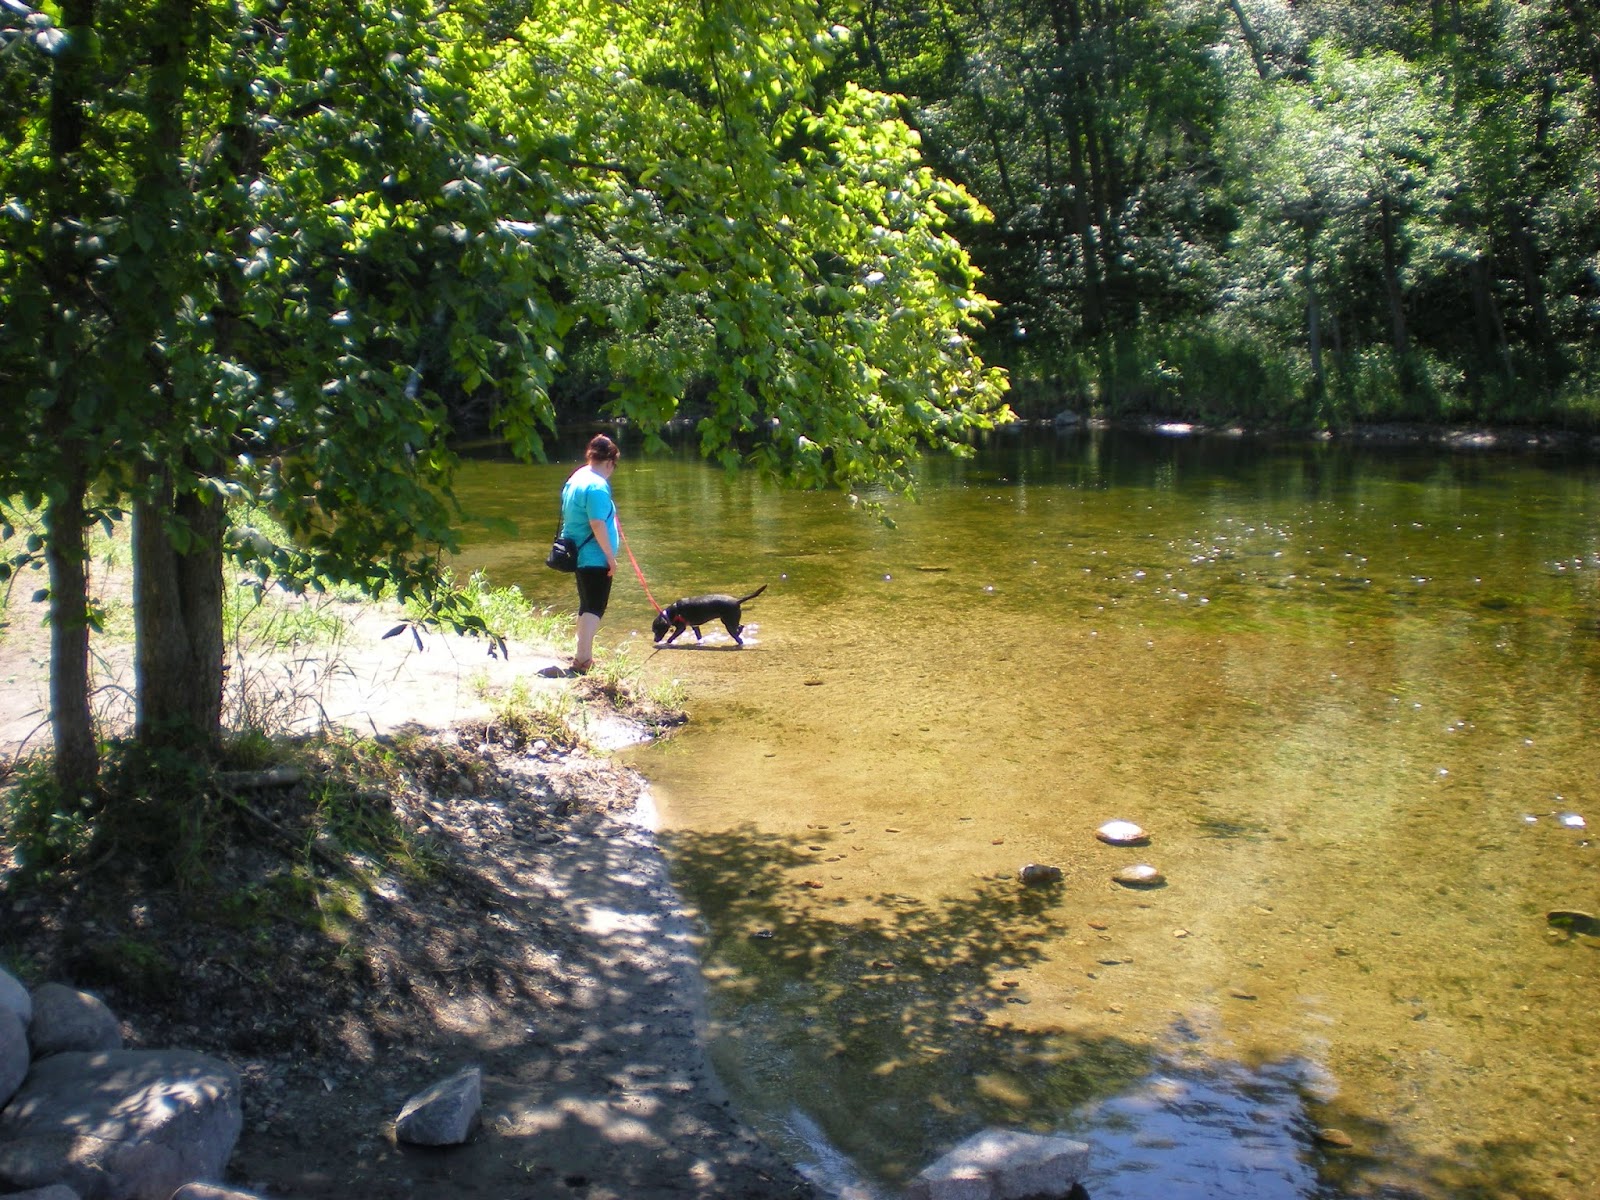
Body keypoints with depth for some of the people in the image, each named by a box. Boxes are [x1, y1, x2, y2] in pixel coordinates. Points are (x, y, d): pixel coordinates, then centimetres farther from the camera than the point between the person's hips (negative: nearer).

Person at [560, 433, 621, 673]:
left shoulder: (575, 479, 11)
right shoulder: (597, 485, -18)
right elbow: (597, 523, -24)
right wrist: (610, 556, -18)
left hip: (578, 554, 10)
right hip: (595, 556, -10)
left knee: (587, 606, 19)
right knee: (595, 608, -7)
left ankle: (583, 655, 26)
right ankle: (582, 659, -12)